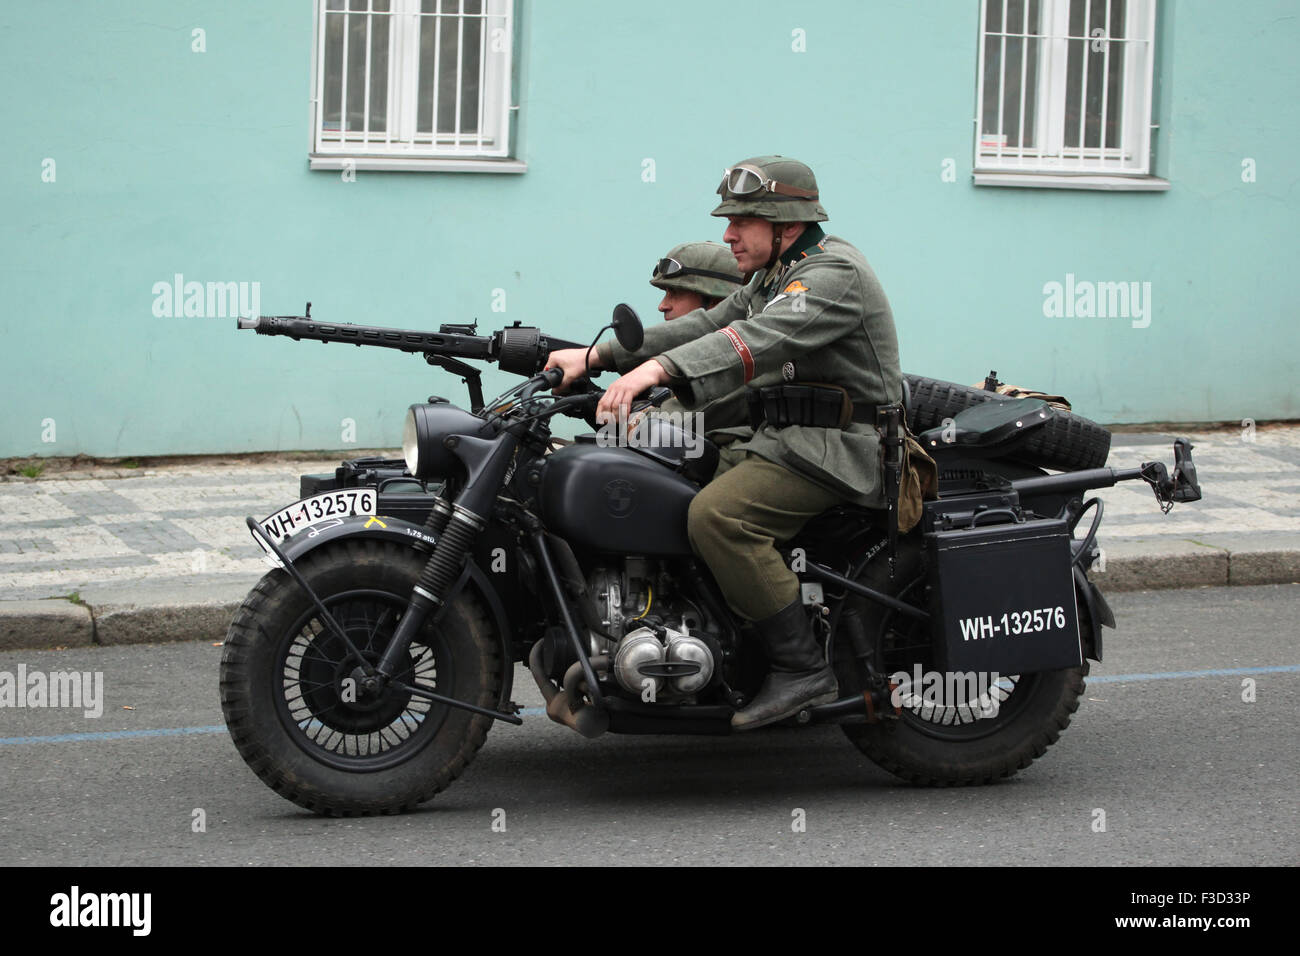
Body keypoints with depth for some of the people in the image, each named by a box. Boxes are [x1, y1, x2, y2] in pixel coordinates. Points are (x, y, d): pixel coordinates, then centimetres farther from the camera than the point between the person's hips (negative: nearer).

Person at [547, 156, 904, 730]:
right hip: (782, 438, 11)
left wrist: (658, 368, -45)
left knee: (718, 515, -27)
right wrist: (598, 355, 3)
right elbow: (703, 327, 14)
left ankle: (802, 667, -22)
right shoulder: (774, 275, 18)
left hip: (836, 446, -11)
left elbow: (761, 338, -32)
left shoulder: (834, 273, -16)